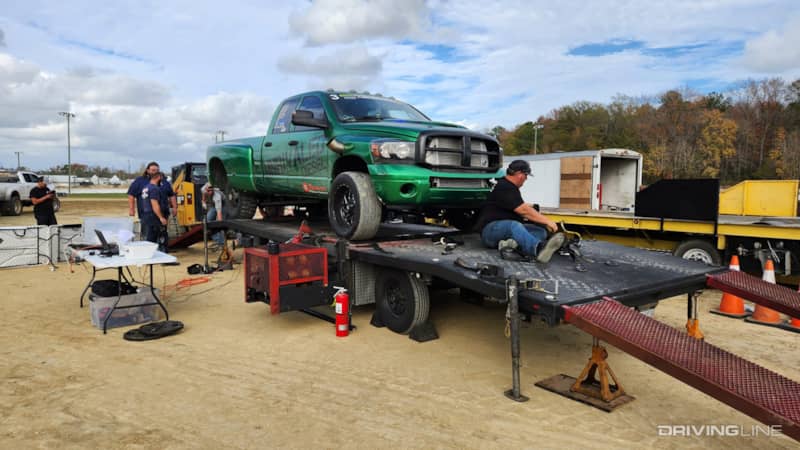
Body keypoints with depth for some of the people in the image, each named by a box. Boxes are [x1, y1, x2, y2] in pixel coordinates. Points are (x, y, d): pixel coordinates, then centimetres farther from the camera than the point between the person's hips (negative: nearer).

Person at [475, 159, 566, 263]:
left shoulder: (510, 187, 19)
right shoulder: (504, 187, -13)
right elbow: (524, 211, -19)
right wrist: (547, 221, -15)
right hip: (491, 229, -10)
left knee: (541, 231, -8)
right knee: (514, 225, -40)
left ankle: (513, 243, -39)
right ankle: (540, 248, -69)